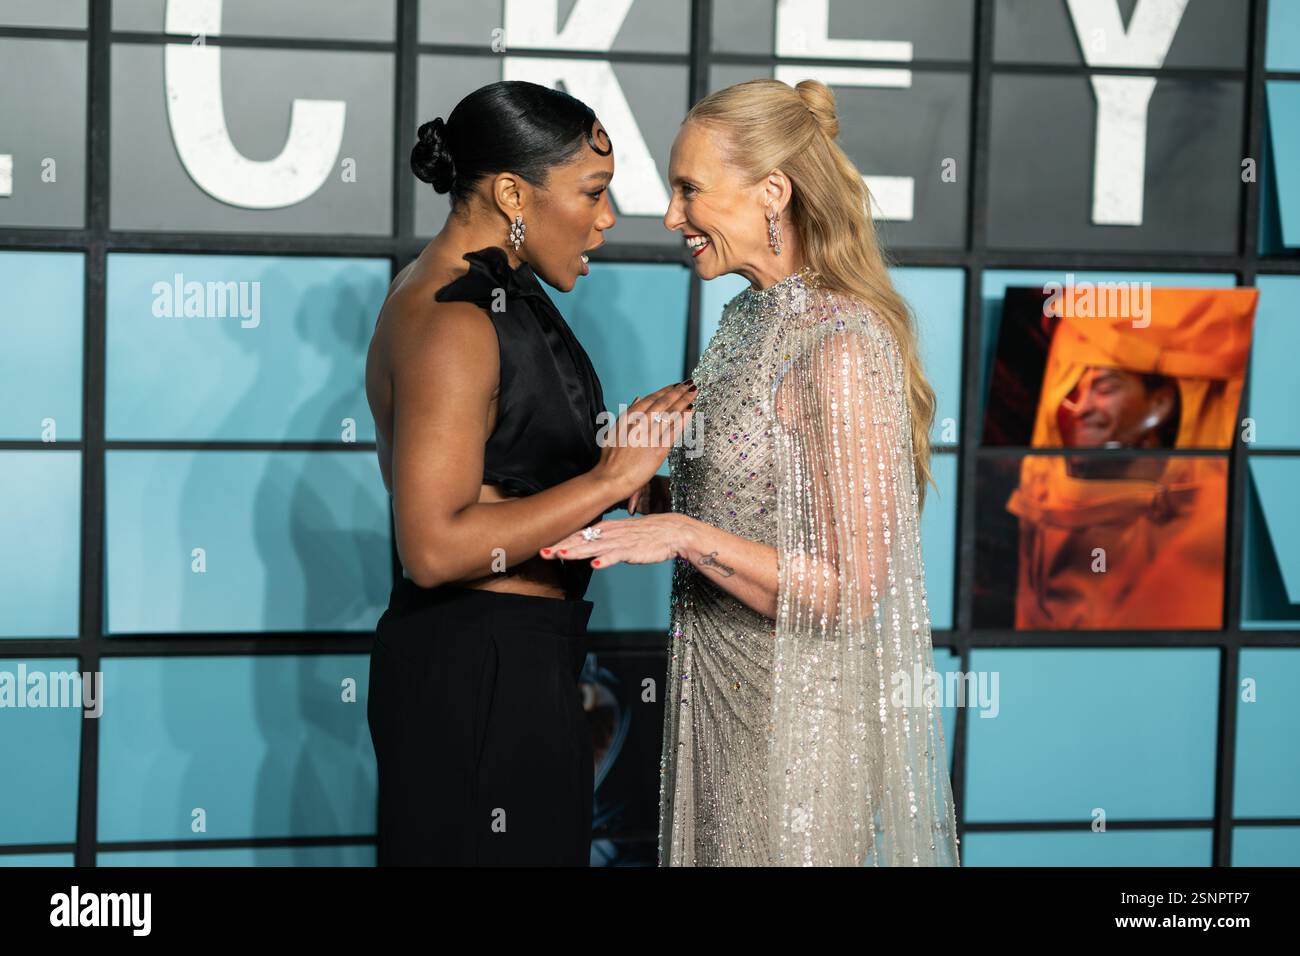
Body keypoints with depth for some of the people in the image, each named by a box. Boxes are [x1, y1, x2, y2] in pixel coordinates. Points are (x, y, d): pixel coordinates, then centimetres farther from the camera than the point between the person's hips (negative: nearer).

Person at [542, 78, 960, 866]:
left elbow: (850, 591, -22)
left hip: (798, 715, -8)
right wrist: (642, 491, 4)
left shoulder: (843, 344, -19)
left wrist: (686, 535, -26)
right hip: (718, 693, 9)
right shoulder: (749, 321, 9)